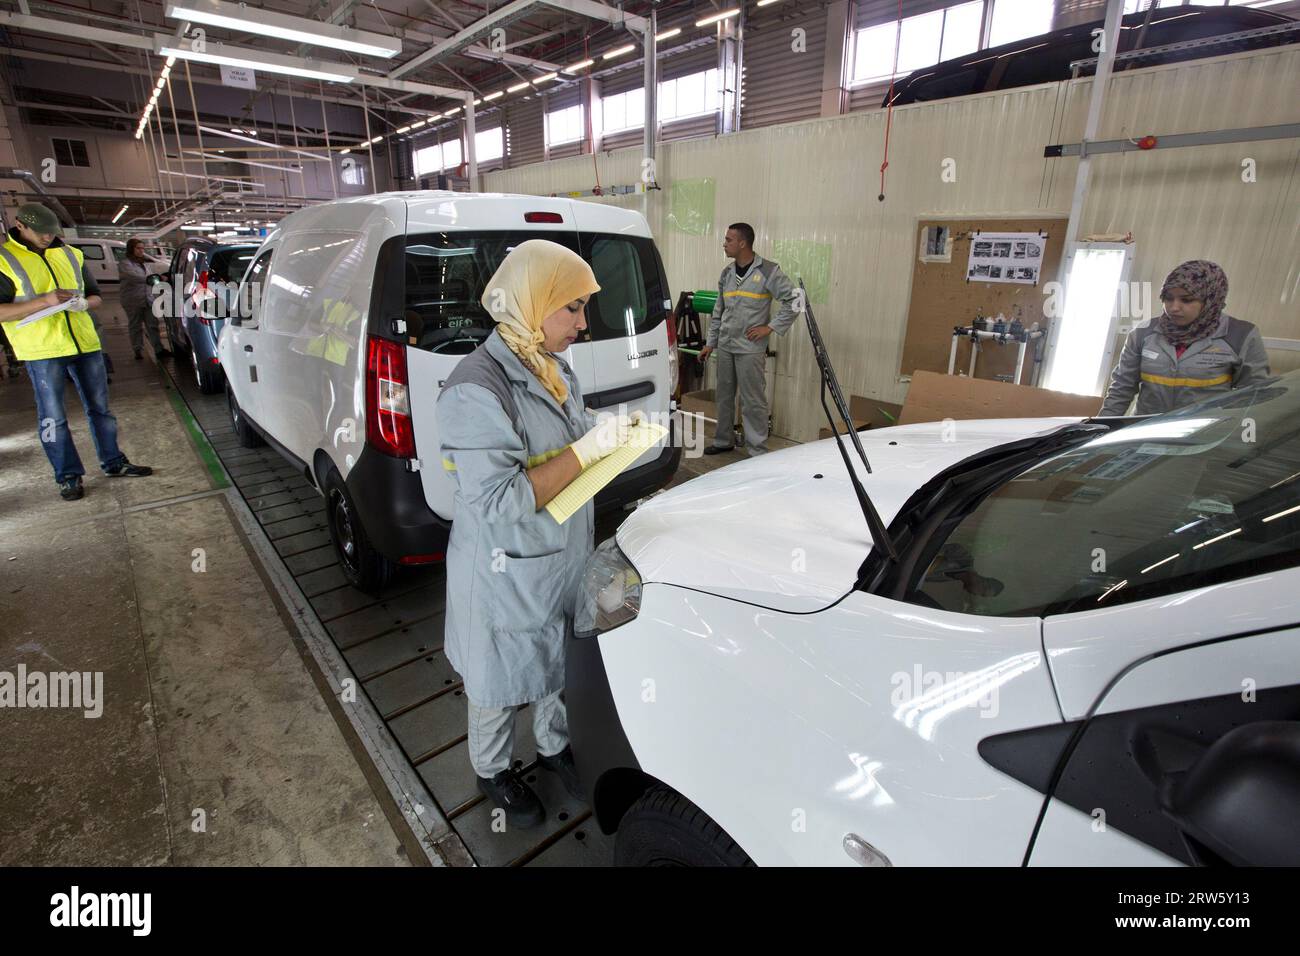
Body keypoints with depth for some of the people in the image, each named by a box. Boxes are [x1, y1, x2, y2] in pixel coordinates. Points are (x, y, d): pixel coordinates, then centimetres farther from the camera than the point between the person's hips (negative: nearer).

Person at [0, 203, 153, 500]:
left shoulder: (70, 254, 11)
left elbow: (95, 296, 17)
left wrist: (84, 303, -6)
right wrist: (44, 301, -20)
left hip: (85, 343, 4)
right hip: (42, 351, -4)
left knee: (100, 408, 11)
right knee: (53, 418, 1)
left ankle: (114, 463, 21)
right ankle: (68, 476, 11)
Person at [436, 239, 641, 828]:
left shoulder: (551, 366, 0)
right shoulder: (476, 389, -27)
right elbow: (498, 503, -31)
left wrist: (608, 430, -6)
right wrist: (587, 448, -30)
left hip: (565, 558, 7)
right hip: (507, 578, -7)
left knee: (559, 662, 26)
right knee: (500, 682, 18)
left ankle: (554, 745, 53)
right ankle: (492, 770, 47)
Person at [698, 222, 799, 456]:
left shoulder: (767, 271, -8)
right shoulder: (727, 273, 11)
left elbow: (793, 300, -8)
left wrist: (771, 327, -12)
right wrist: (710, 343, 15)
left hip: (751, 349, -6)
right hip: (725, 347, 6)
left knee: (753, 401, -3)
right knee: (724, 396, 14)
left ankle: (757, 451, 4)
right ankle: (724, 440, 28)